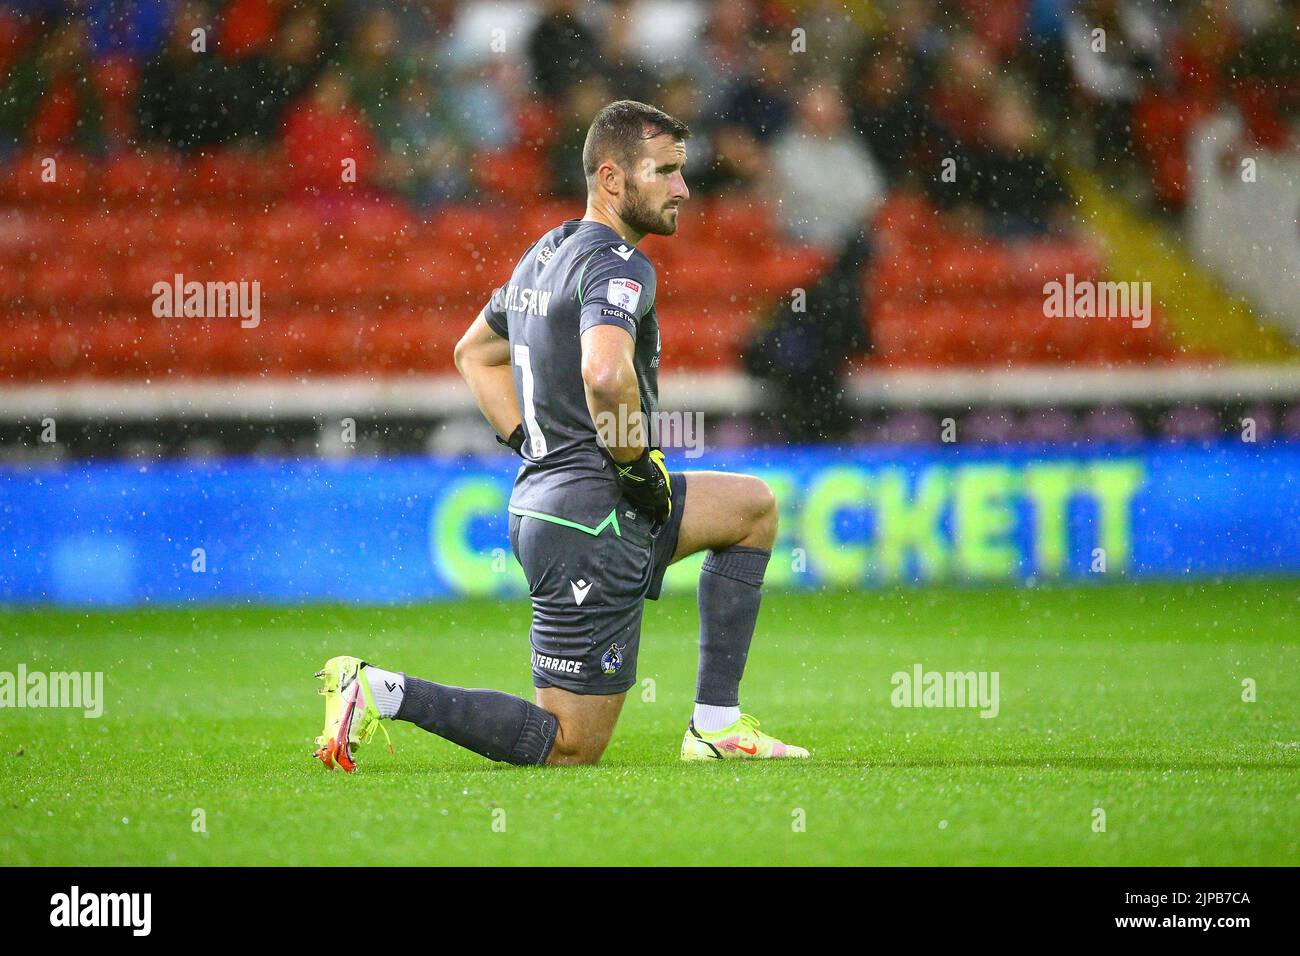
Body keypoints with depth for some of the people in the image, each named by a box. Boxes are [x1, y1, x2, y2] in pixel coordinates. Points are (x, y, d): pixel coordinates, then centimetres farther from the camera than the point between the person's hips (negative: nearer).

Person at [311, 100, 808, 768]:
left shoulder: (547, 253, 15)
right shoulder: (619, 266, -15)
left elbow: (474, 352, 30)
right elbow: (604, 373, -35)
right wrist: (640, 465, -19)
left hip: (539, 495, 10)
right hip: (593, 518, -10)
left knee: (754, 507, 25)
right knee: (571, 747, -4)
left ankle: (716, 725, 19)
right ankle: (381, 693, -9)